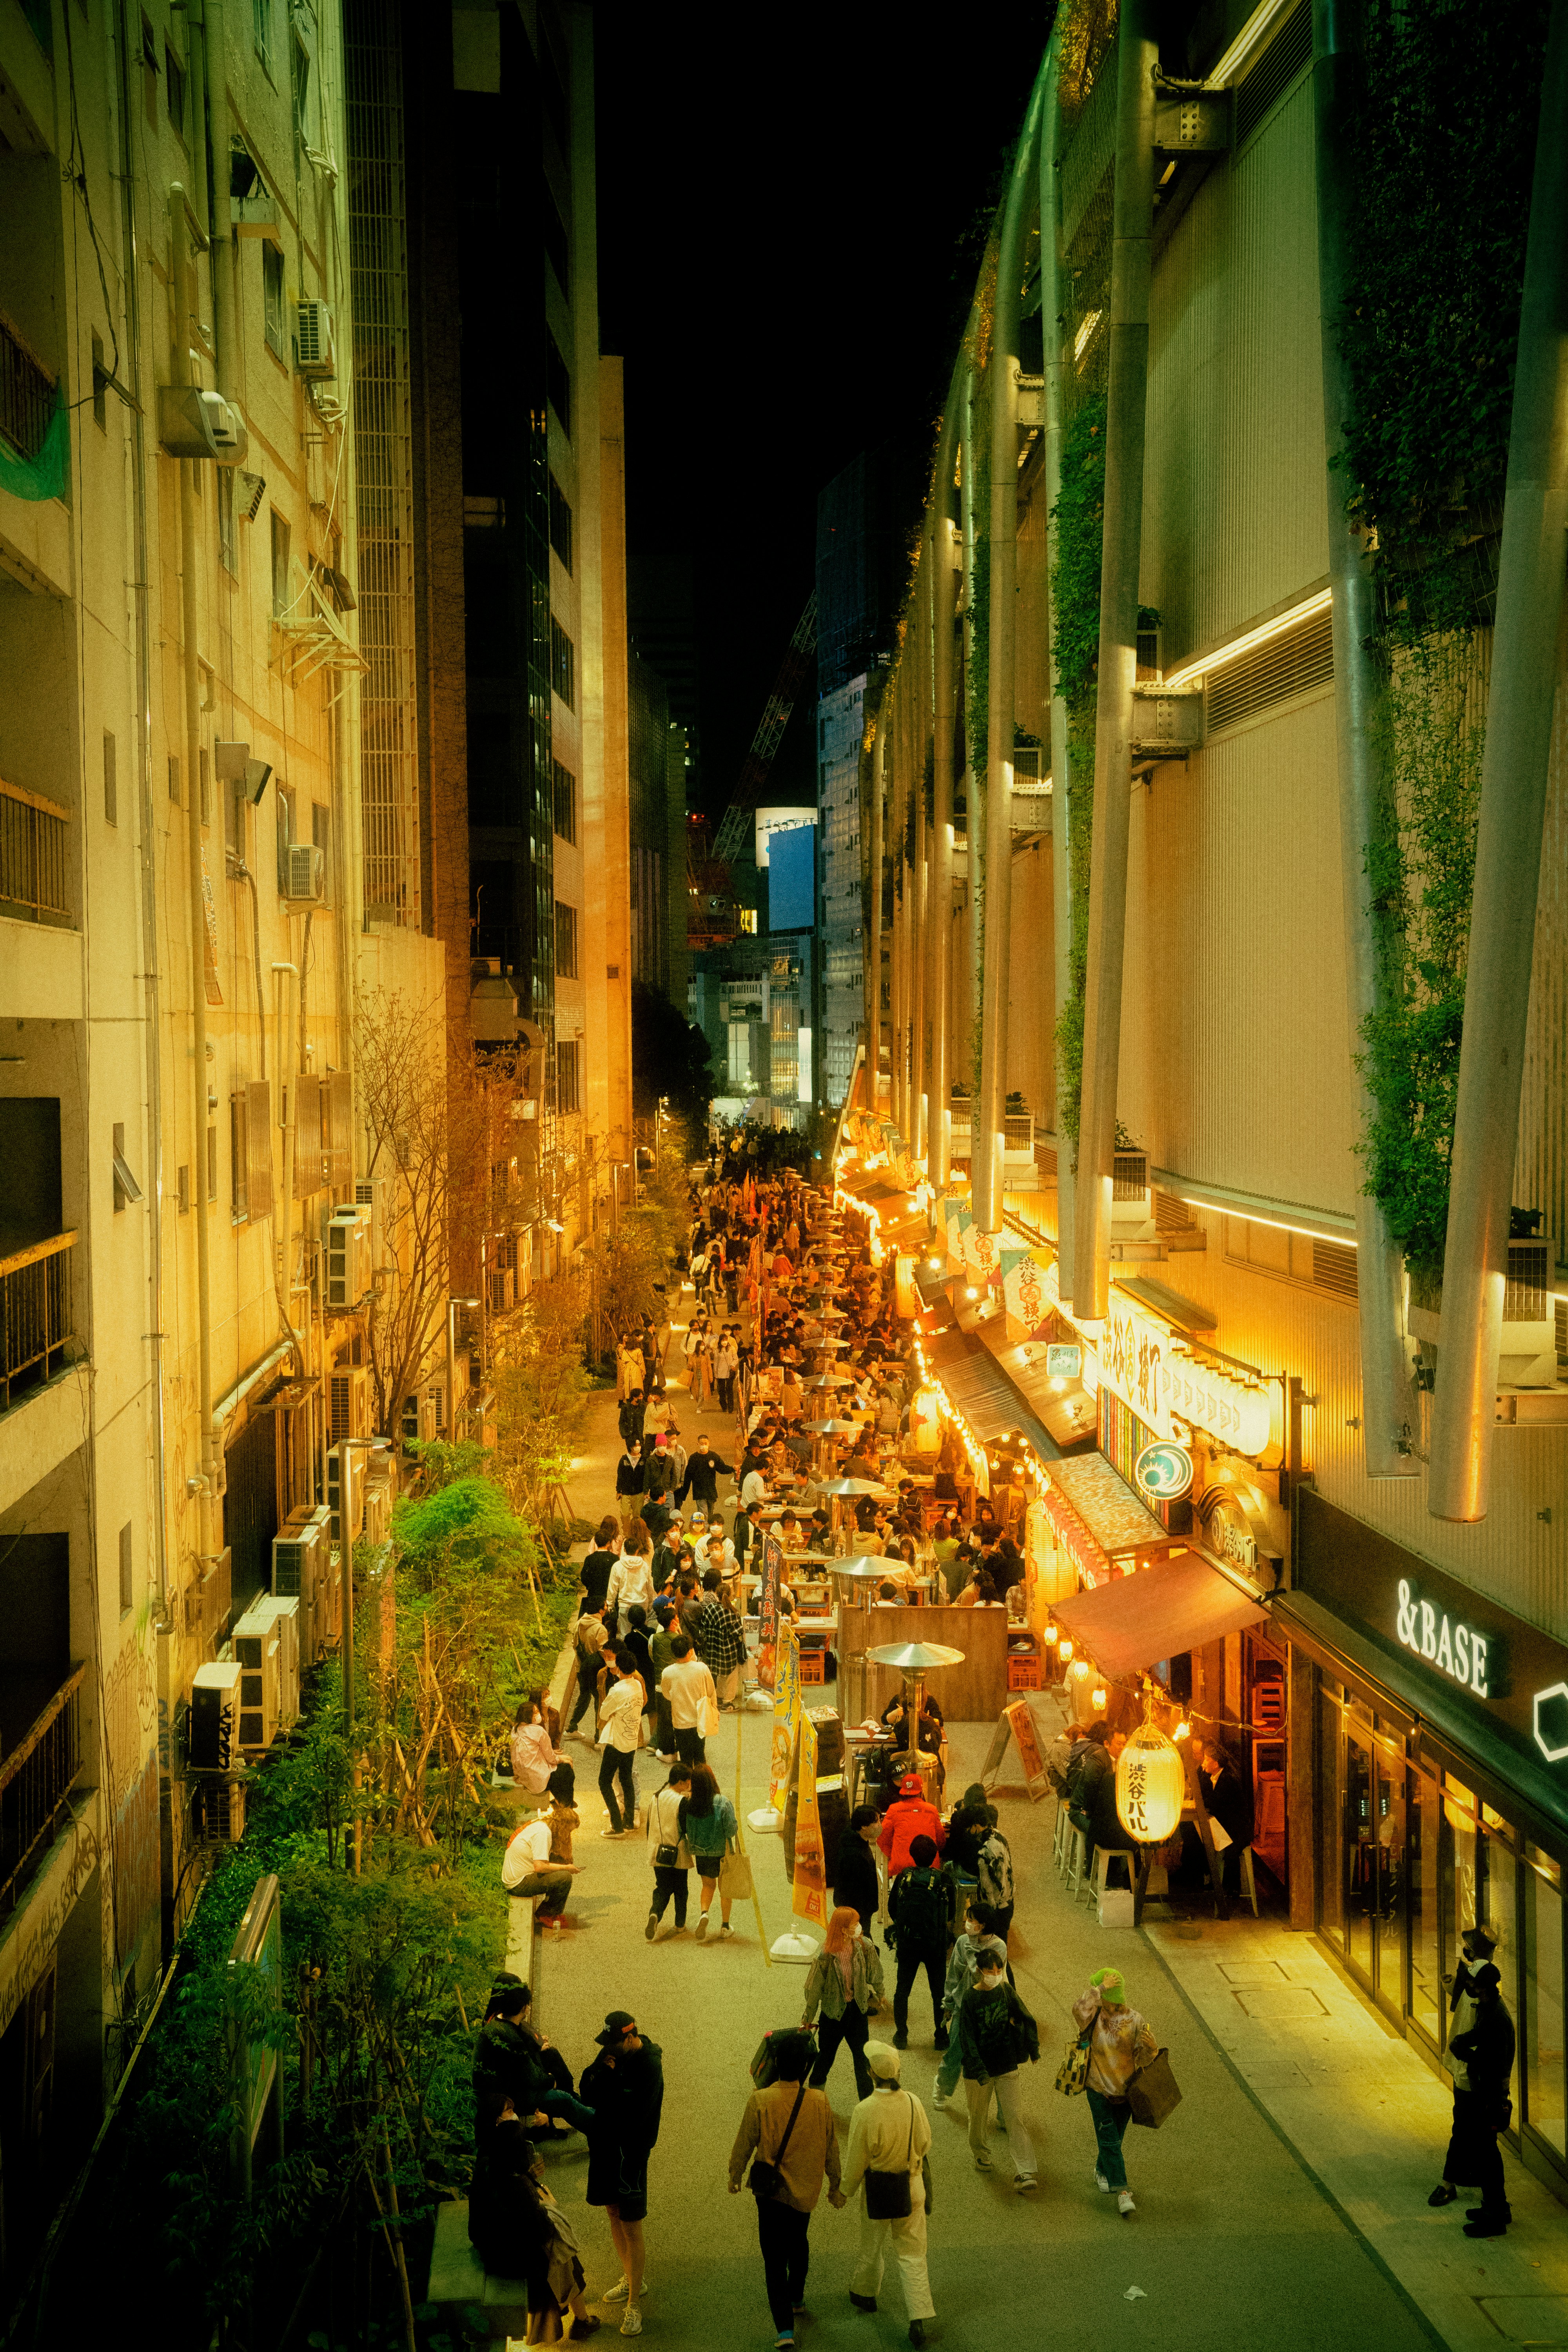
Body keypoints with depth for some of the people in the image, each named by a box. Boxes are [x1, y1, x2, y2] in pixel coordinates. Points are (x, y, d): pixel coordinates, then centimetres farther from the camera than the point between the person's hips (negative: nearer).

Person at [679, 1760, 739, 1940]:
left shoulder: (688, 1803, -14)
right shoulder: (723, 1803, -22)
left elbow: (683, 1830, -6)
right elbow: (731, 1830, -20)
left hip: (701, 1852, 2)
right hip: (722, 1852, -2)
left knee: (708, 1885, 23)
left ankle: (704, 1913, -2)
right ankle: (725, 1926, 26)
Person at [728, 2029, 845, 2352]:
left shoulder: (760, 2102, -21)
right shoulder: (820, 2101, -14)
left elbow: (744, 2144, -10)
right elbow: (831, 2148, -2)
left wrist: (735, 2177, 9)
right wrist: (835, 2185, 13)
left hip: (772, 2191, -3)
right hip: (807, 2190, 3)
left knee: (775, 2256, 5)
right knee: (799, 2243, 27)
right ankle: (796, 2299, 46)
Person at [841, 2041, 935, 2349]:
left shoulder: (865, 2111, -26)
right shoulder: (913, 2102, -16)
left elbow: (856, 2160, -15)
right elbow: (925, 2142, 0)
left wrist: (846, 2190, 3)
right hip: (913, 2187, 2)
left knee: (872, 2247, 22)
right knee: (912, 2253, 11)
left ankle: (864, 2294, 45)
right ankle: (918, 2319, 6)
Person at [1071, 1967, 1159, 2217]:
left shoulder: (1134, 2019, -7)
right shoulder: (1095, 2017, -11)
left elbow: (1145, 2056, -7)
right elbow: (1080, 2009, -36)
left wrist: (1149, 2046, -30)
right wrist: (1101, 1989, -35)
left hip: (1125, 2090, 2)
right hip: (1100, 2090, -2)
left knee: (1115, 2139, 19)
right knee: (1110, 2142, -7)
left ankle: (1102, 2172, 45)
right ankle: (1122, 2193, -7)